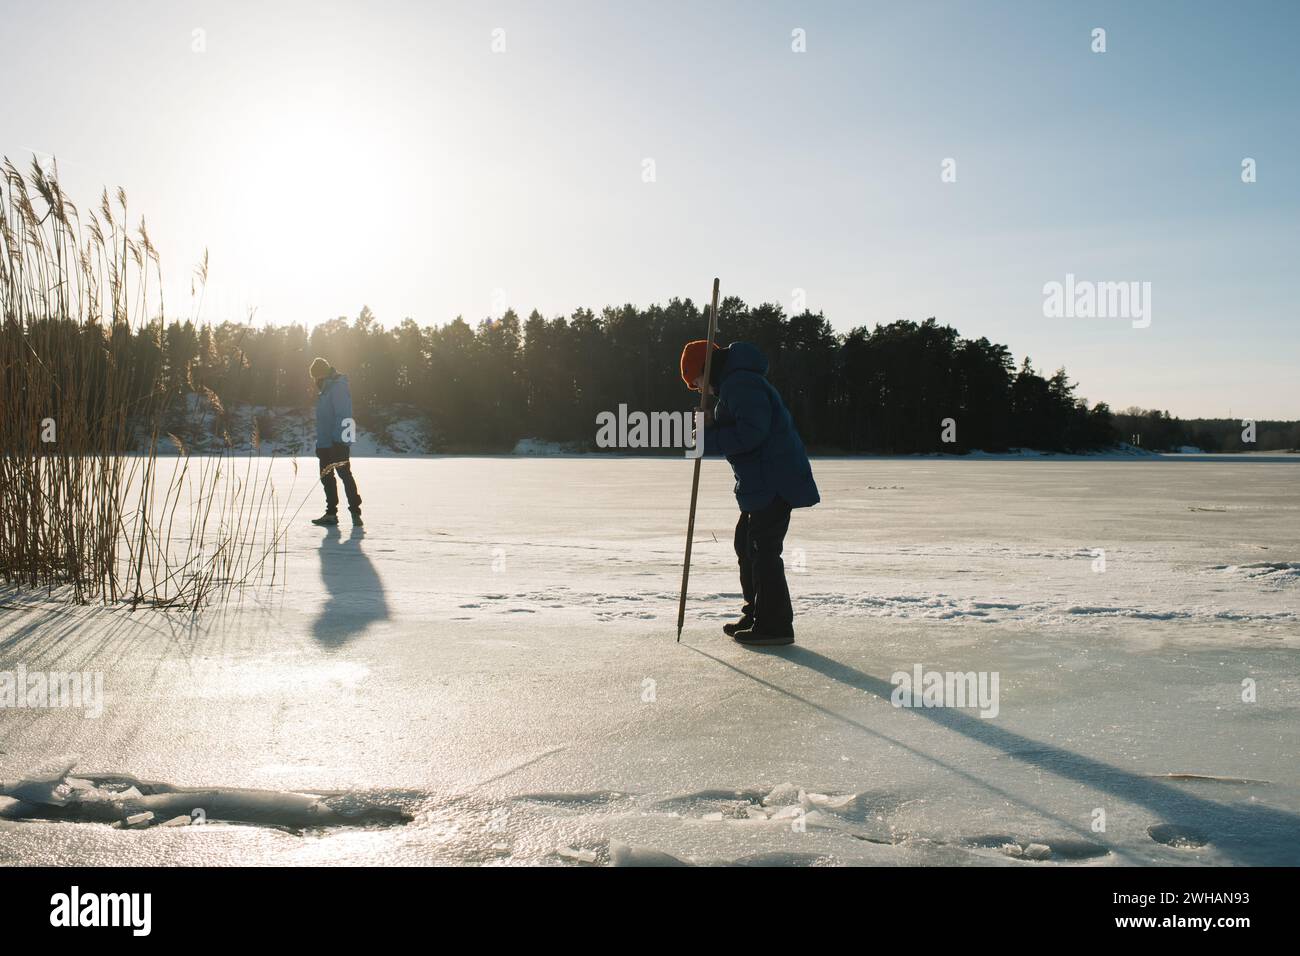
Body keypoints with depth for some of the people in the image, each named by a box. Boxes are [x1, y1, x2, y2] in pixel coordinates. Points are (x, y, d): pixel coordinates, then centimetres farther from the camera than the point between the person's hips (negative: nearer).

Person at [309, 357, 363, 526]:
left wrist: (338, 441, -26)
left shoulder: (338, 388, -13)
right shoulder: (327, 390, 18)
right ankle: (331, 513, 17)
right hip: (325, 444, 10)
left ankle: (355, 511, -7)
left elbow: (343, 416, -21)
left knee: (345, 475, -9)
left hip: (337, 444, -10)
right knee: (326, 477, 11)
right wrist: (319, 443, 22)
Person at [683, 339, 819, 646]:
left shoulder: (740, 383, -15)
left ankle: (775, 625, -4)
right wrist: (713, 422, 4)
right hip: (762, 482, 11)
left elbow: (751, 433, -24)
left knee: (763, 548, -9)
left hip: (774, 482, -11)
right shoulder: (733, 384, 20)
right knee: (746, 543, 17)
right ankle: (756, 614, 26)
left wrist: (708, 440, -16)